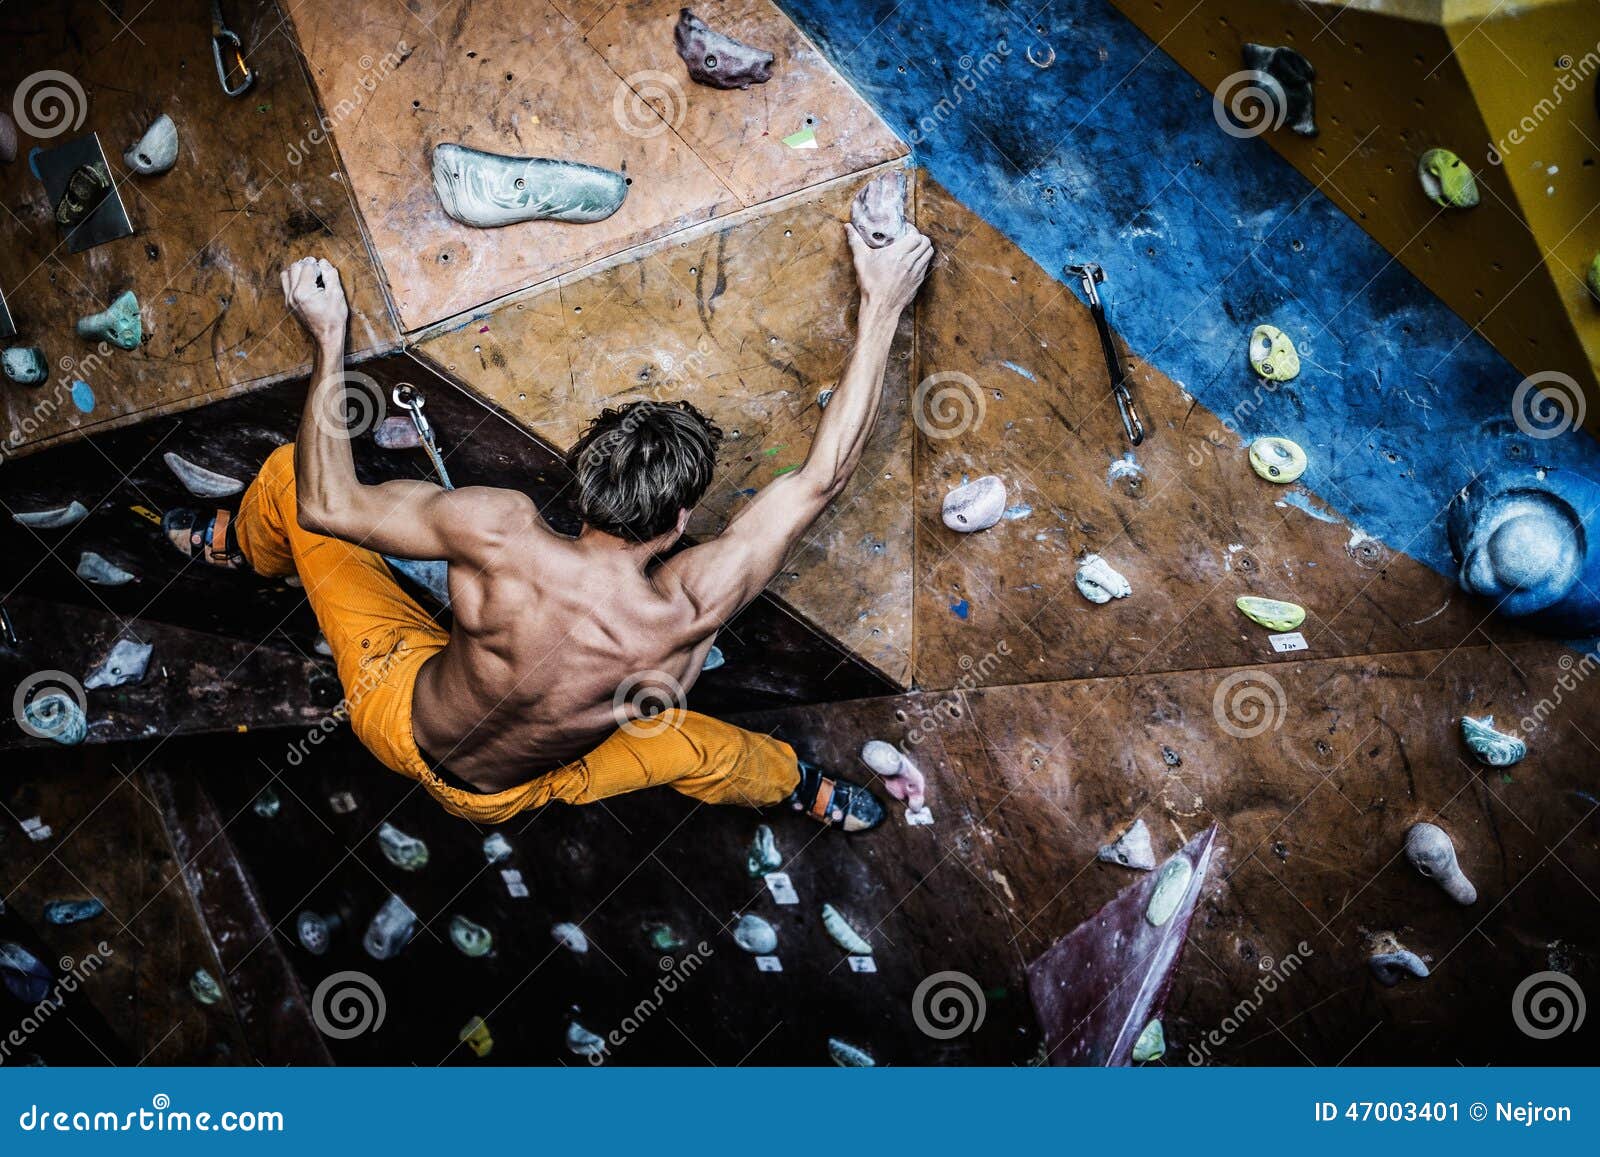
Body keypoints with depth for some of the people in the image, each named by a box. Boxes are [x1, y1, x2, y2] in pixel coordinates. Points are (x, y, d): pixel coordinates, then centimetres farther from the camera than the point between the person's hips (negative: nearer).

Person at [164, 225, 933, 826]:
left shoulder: (501, 535, -40)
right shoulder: (689, 612, -37)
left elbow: (325, 502, -24)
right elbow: (822, 478, -27)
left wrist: (327, 340, -15)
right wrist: (881, 307, -22)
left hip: (394, 711, 0)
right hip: (501, 797, 0)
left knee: (289, 474, 11)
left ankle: (240, 548, 45)